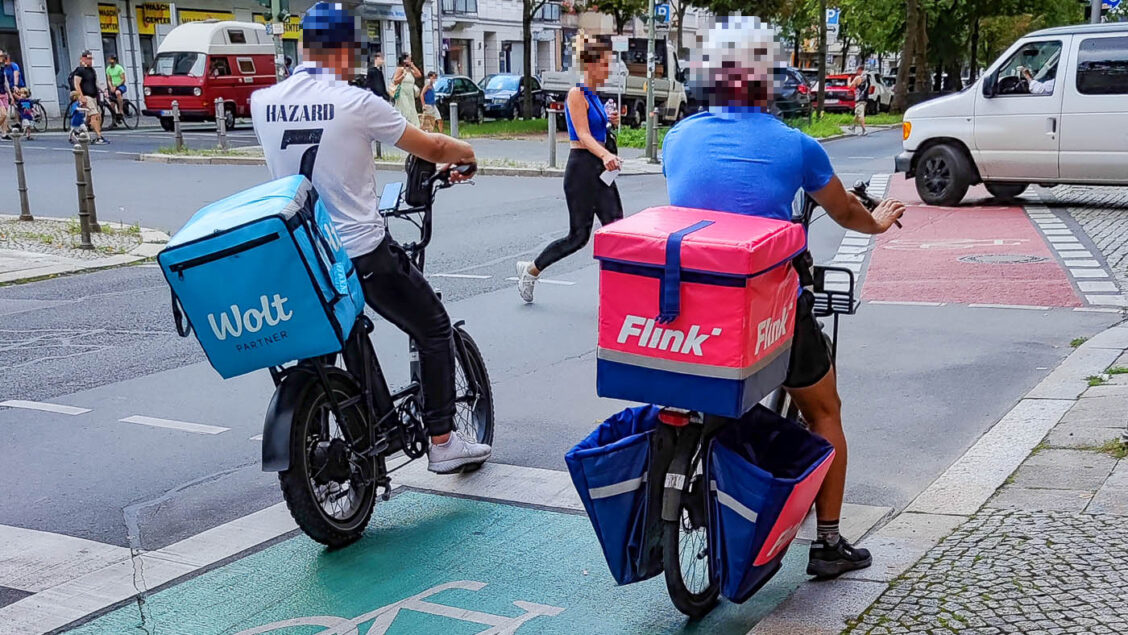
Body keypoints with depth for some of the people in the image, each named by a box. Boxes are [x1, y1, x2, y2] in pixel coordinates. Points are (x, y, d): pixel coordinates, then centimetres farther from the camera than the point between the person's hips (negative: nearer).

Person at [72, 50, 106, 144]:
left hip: (93, 96, 9)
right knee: (94, 116, -17)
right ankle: (99, 137, -21)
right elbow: (76, 84, -13)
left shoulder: (92, 70, 18)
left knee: (89, 117, 11)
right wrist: (82, 97, -20)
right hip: (86, 97, -9)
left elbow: (96, 83, 28)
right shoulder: (80, 70, -8)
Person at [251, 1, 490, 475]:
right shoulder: (355, 103, -14)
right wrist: (466, 152, 18)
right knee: (434, 329, 13)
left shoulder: (262, 103, 0)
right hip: (363, 253, -5)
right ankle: (442, 443, 13)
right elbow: (431, 148, -5)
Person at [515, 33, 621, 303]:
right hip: (581, 167, -9)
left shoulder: (594, 96, 14)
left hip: (600, 169, 9)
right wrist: (605, 155, -41)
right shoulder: (576, 94, -12)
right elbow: (583, 135, -25)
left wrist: (608, 121, 12)